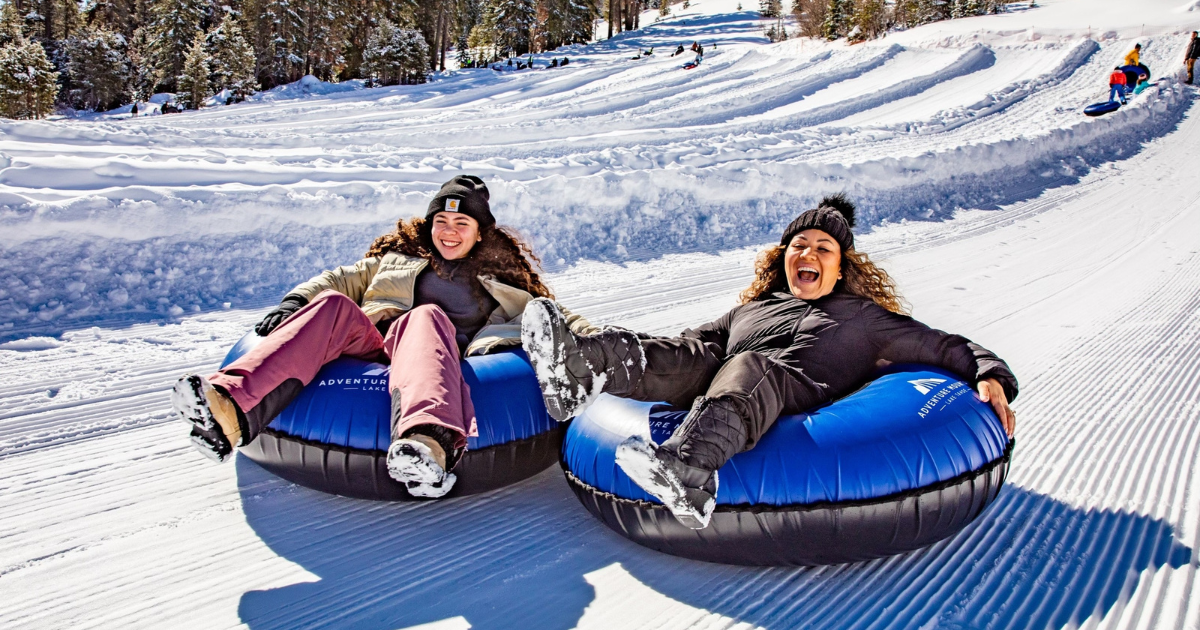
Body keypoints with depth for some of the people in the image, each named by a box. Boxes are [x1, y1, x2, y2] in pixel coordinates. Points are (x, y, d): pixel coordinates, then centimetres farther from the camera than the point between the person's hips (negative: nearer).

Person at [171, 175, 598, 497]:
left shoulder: (500, 275, 28)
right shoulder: (400, 254, 31)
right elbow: (343, 279, 25)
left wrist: (590, 338, -1)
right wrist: (296, 300, 7)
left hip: (429, 362, -2)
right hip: (369, 352, 3)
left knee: (427, 316, -35)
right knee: (333, 306, -27)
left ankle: (427, 445, -68)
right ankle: (228, 409, -51)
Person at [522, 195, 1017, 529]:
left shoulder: (865, 317, 29)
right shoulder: (754, 307, 36)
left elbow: (944, 347, 25)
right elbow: (700, 340, 32)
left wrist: (992, 376, 6)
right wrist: (638, 353, 18)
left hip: (801, 405, -4)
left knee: (751, 370, -37)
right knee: (688, 357, -26)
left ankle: (686, 467, -67)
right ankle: (580, 368, -54)